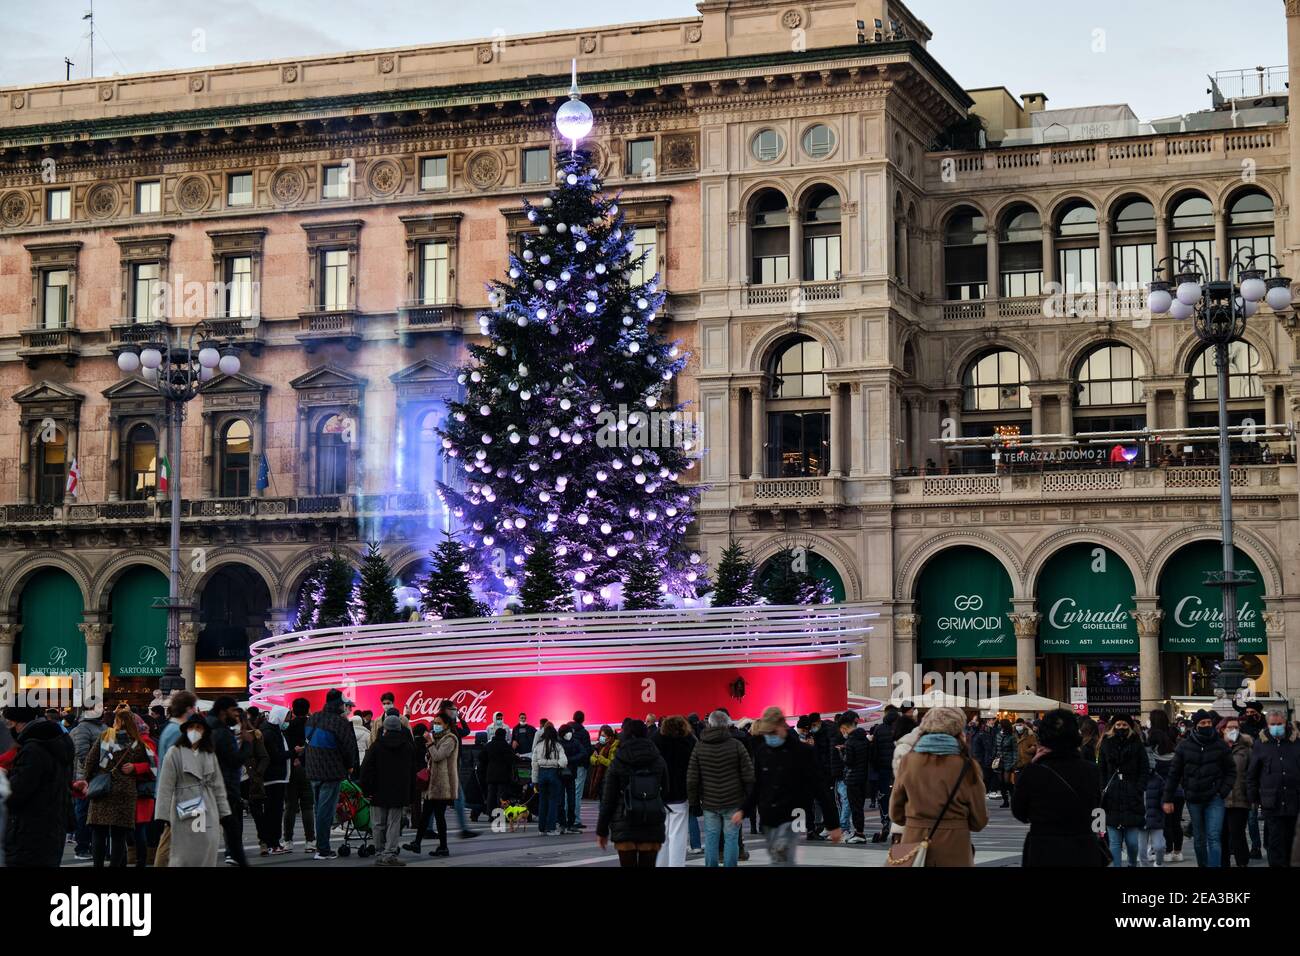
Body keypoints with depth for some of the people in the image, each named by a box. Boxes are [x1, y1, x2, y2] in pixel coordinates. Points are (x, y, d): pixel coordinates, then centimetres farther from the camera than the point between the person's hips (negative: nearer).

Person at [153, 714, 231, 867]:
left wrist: (224, 813, 10)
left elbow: (218, 786, 14)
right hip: (184, 814, -4)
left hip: (208, 814, 4)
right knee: (183, 858, -5)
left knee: (207, 857, 3)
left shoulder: (210, 755, 13)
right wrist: (163, 817, -10)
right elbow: (165, 787, -5)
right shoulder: (174, 752, -2)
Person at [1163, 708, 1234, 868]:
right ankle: (1202, 864, 27)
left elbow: (1231, 771, 7)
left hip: (1214, 799, -2)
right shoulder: (1184, 746, 1)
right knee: (1199, 839, 13)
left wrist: (1223, 791, -7)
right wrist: (1168, 799, 2)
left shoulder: (1220, 745, 0)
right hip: (1193, 799, 2)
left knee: (1213, 838, -11)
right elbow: (1174, 773, 5)